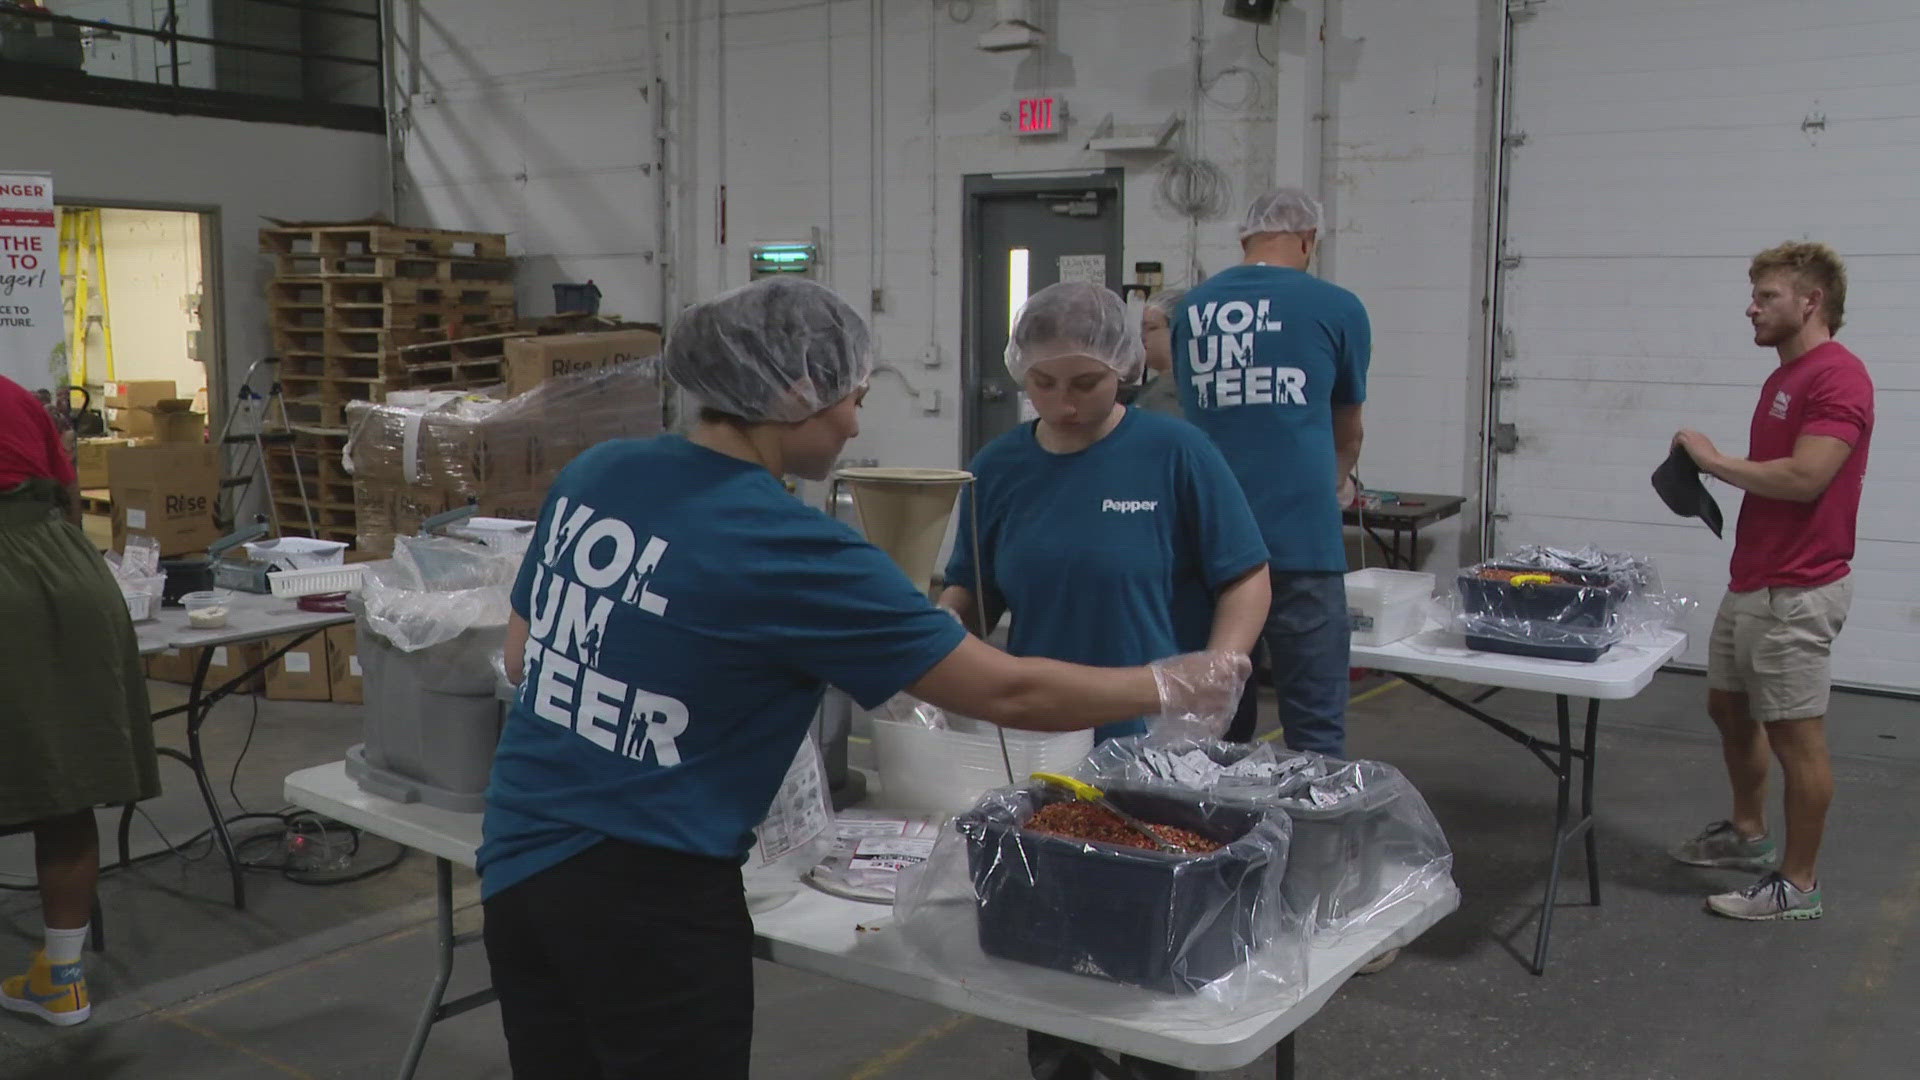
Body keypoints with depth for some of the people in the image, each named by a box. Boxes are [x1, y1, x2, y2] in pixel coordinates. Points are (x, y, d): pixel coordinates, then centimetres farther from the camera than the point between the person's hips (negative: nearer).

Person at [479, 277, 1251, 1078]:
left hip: (517, 866, 7)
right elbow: (1008, 693, -14)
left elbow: (519, 658, 11)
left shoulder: (596, 472, 0)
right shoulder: (793, 549, -19)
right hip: (646, 895, -7)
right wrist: (1173, 687, 0)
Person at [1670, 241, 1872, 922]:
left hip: (1796, 592, -10)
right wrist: (1714, 469, 4)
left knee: (1795, 735, 0)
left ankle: (1798, 883, 12)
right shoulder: (1782, 379, 14)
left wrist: (1716, 461, -15)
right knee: (1729, 707, 21)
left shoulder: (1837, 377, -17)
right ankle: (1747, 834, 39)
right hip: (1751, 583, 10)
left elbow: (1803, 478, -26)